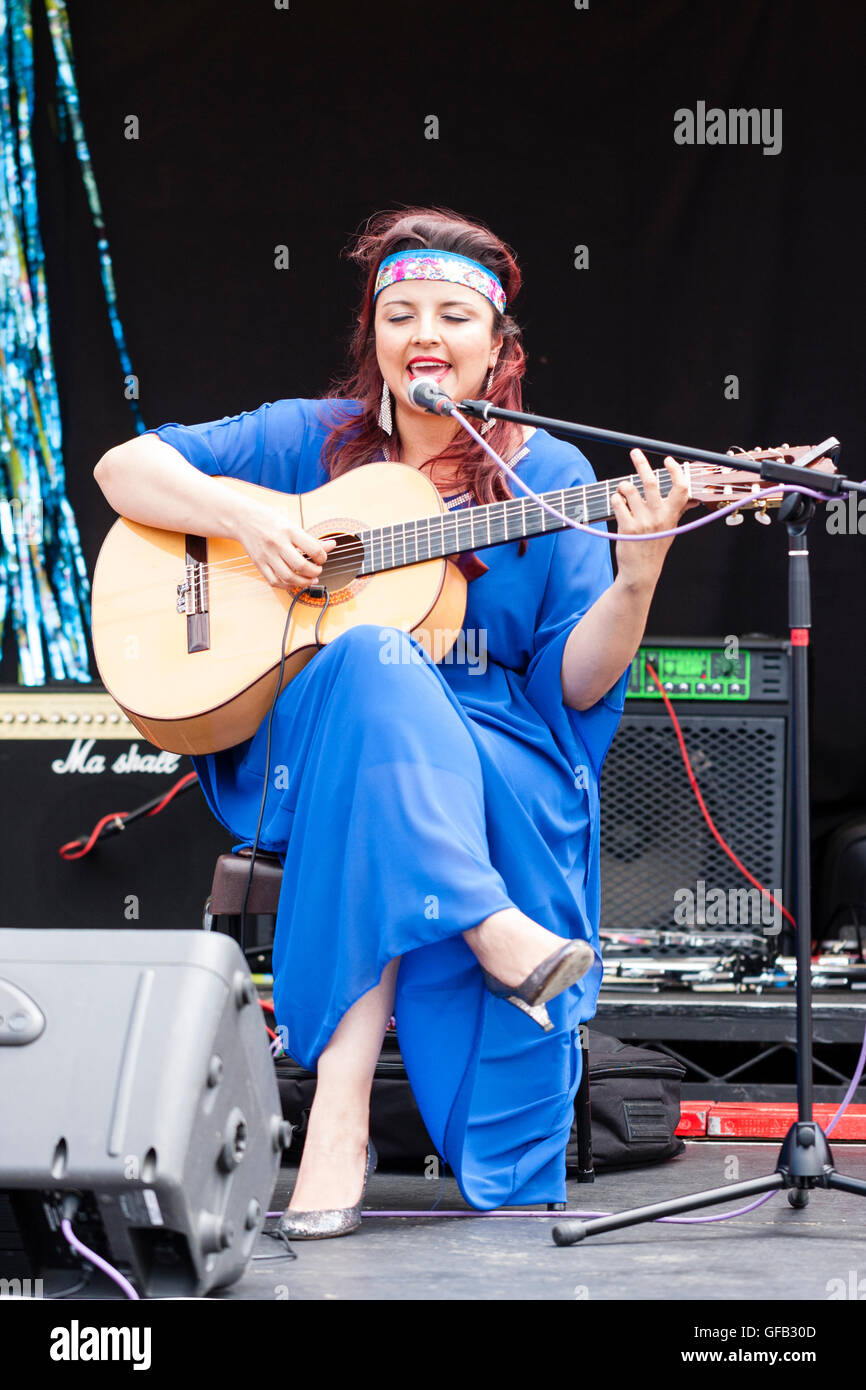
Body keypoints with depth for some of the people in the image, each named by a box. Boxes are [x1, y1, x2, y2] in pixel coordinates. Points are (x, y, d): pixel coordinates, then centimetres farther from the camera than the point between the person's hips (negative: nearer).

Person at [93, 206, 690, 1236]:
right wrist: (242, 517, -9)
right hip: (299, 750, 0)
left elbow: (576, 685, 0)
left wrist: (637, 579, -19)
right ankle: (496, 931, -42)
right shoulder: (309, 440, 10)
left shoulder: (549, 476, 7)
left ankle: (340, 1111, -36)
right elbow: (122, 468, 8)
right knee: (375, 662, -35)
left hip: (501, 760, 0)